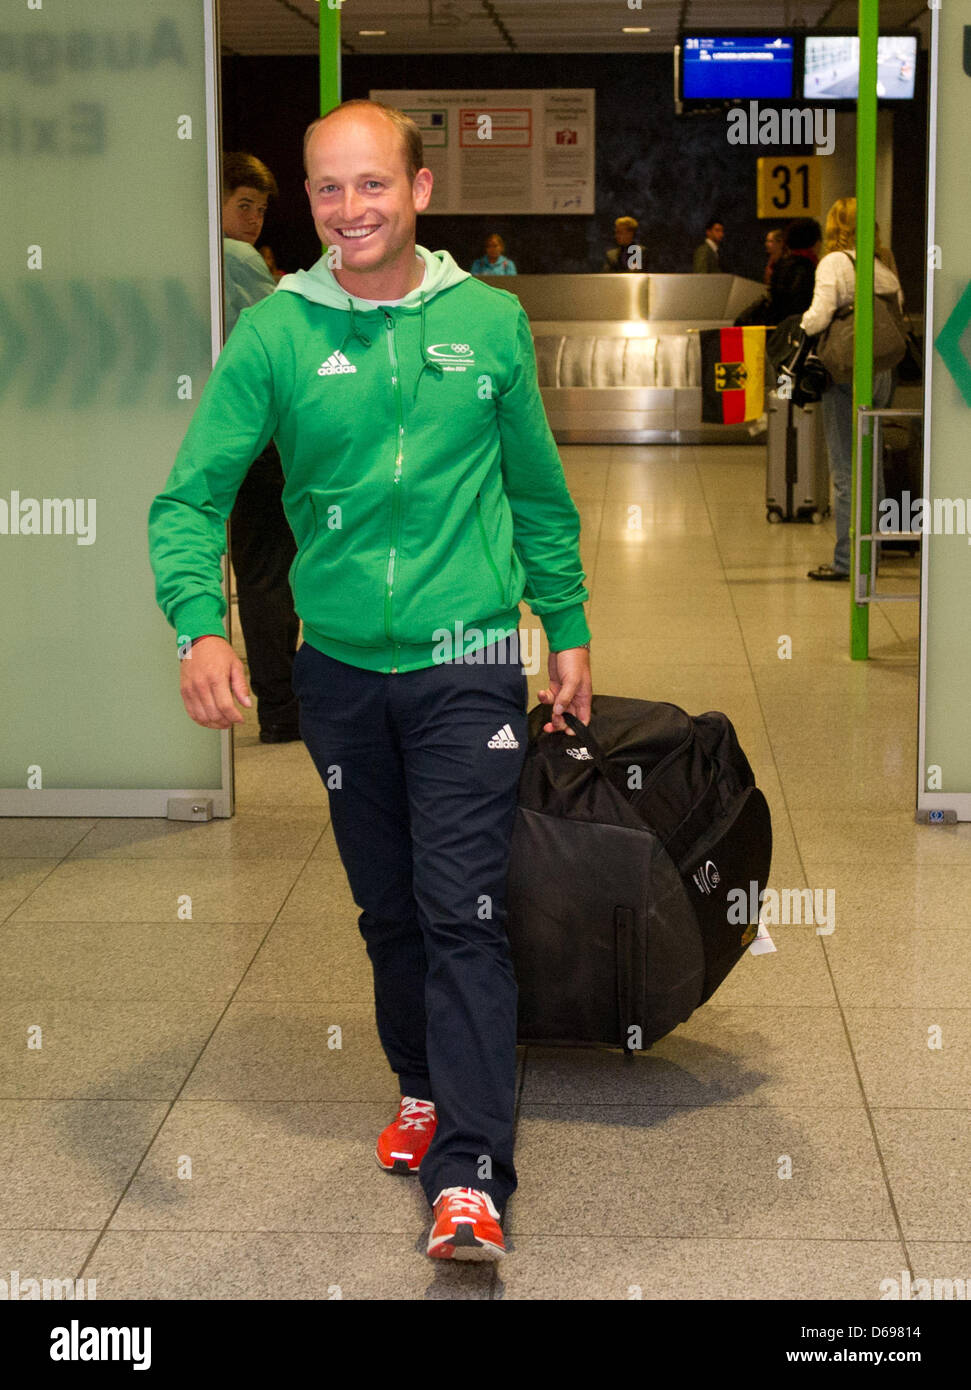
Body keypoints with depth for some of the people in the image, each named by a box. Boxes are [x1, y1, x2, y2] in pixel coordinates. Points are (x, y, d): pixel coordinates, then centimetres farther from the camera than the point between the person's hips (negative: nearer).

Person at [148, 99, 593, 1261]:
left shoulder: (489, 320, 1)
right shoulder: (275, 335, -2)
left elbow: (540, 494, 11)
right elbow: (190, 496, -6)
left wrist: (568, 631, 13)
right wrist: (200, 623, -23)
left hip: (466, 662, -2)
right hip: (340, 666, 2)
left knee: (463, 912, -9)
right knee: (387, 910, 14)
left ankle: (469, 1179, -10)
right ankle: (424, 1089, 37)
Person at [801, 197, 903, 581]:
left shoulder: (834, 263, -9)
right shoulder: (884, 267, 9)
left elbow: (820, 315, -19)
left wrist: (797, 334, -2)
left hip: (846, 372, -6)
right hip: (881, 373, 6)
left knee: (845, 471, -2)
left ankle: (846, 560, -1)